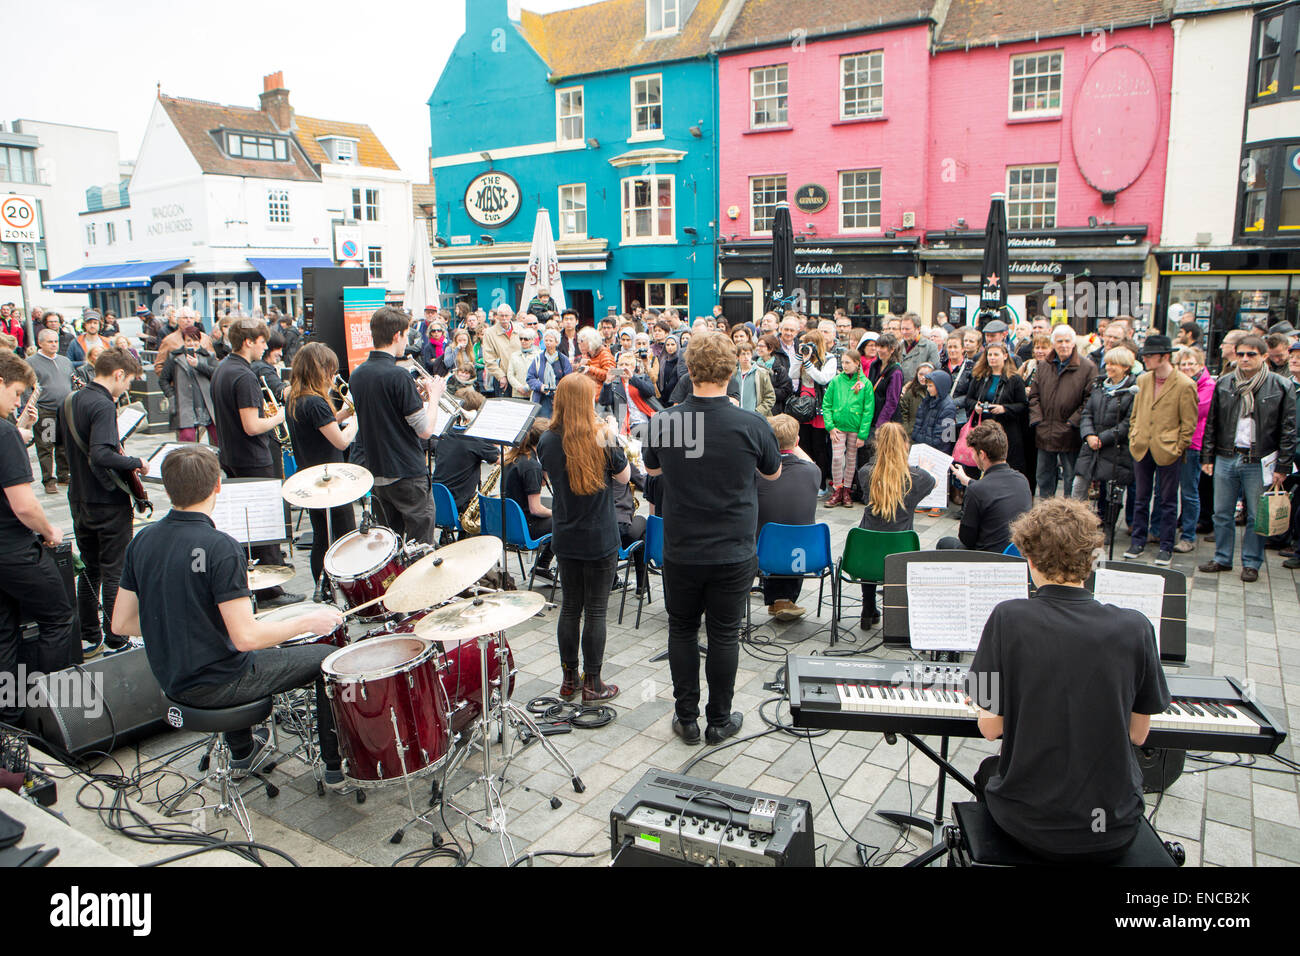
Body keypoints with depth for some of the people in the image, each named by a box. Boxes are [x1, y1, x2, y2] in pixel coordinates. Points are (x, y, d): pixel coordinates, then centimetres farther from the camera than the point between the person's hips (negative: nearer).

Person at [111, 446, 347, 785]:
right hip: (216, 686, -8)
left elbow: (121, 624, 4)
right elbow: (245, 636, -27)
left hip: (171, 681, 8)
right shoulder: (219, 547, -25)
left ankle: (242, 751, 45)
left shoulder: (143, 541, -2)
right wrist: (308, 622, -14)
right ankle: (336, 765, 16)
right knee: (329, 658, 6)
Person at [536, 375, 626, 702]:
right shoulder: (602, 440, -16)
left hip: (564, 538, 4)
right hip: (600, 540, -4)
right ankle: (592, 684, 15)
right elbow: (624, 477, -2)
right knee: (595, 610, 6)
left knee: (570, 607, 16)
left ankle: (568, 679, 26)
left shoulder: (547, 441, -5)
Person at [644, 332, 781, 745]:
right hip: (733, 553, -1)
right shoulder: (751, 426, -15)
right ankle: (719, 720, 24)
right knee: (724, 635, 12)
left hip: (681, 552, 1)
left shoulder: (664, 422, -11)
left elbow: (652, 469, 11)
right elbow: (773, 472, 6)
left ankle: (686, 718, 26)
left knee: (682, 630, 17)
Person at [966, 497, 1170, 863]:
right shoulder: (1135, 629, -12)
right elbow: (1138, 735, 0)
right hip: (1114, 833, 2)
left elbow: (990, 728, -10)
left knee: (988, 770, 32)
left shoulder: (1009, 619, -17)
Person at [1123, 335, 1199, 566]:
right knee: (1141, 498, 13)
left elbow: (1189, 423, -6)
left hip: (1168, 452, -5)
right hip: (1141, 449, 5)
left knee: (1168, 501, 6)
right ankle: (1138, 541, 24)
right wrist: (1133, 438, 9)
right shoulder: (1143, 379, 5)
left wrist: (1177, 449, -8)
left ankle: (1166, 548, 15)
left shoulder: (1184, 385, -11)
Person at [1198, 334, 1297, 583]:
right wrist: (1207, 457, 5)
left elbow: (1288, 430, -2)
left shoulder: (1280, 387, -3)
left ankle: (1251, 563, 19)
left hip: (1260, 462, -3)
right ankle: (1222, 559, 23)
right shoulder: (1224, 383, 5)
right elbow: (1211, 423, 10)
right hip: (1225, 459, 3)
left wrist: (1282, 466, -6)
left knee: (1257, 517, 6)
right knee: (1222, 514, 10)